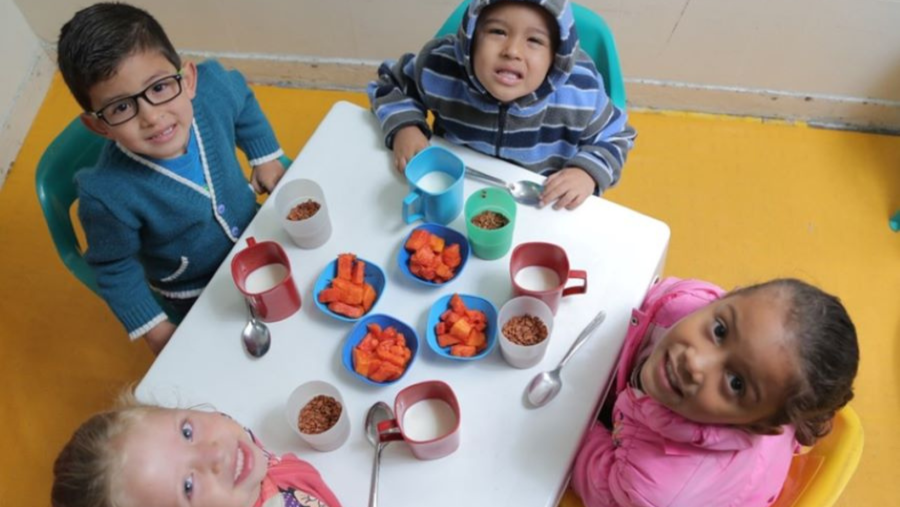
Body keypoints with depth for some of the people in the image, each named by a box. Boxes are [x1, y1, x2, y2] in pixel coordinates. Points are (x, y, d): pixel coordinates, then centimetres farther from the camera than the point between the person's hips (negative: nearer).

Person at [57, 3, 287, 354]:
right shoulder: (107, 195, -38)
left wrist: (266, 156, -3)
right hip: (196, 296, -3)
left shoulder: (213, 87, -29)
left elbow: (244, 103, -2)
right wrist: (157, 331, -13)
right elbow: (115, 269, -18)